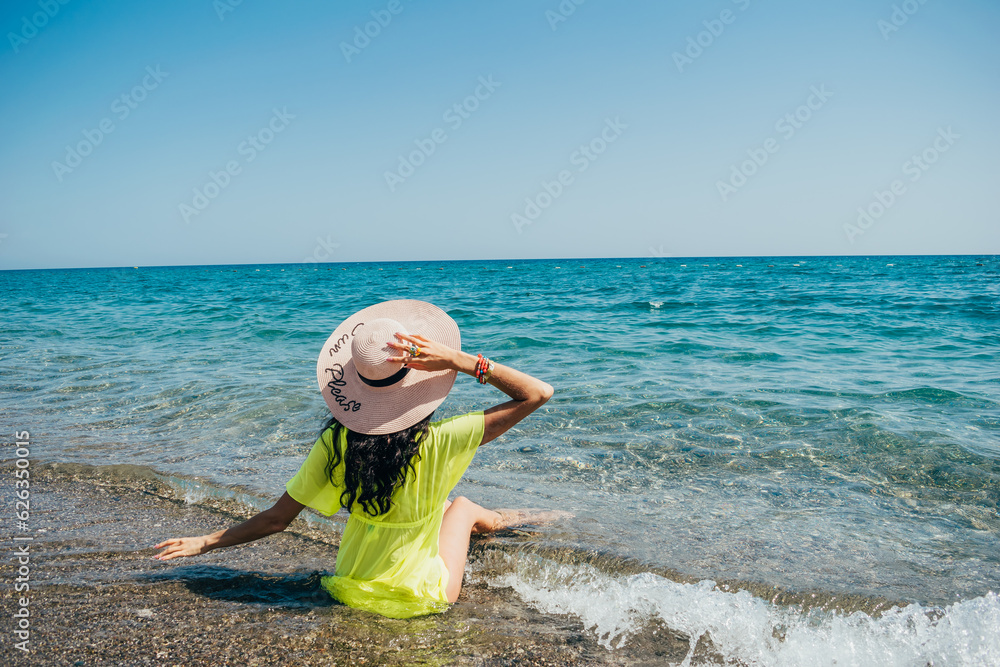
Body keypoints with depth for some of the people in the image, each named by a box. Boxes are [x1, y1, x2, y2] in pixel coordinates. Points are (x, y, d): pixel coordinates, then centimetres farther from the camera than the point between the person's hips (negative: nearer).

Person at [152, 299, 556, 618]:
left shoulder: (335, 444, -21)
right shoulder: (438, 444, -29)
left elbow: (276, 520, -14)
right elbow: (538, 394, -26)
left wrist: (204, 543, 1)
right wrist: (457, 361, -32)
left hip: (353, 592, 3)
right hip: (422, 599, -3)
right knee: (463, 506, 26)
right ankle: (503, 521, 58)